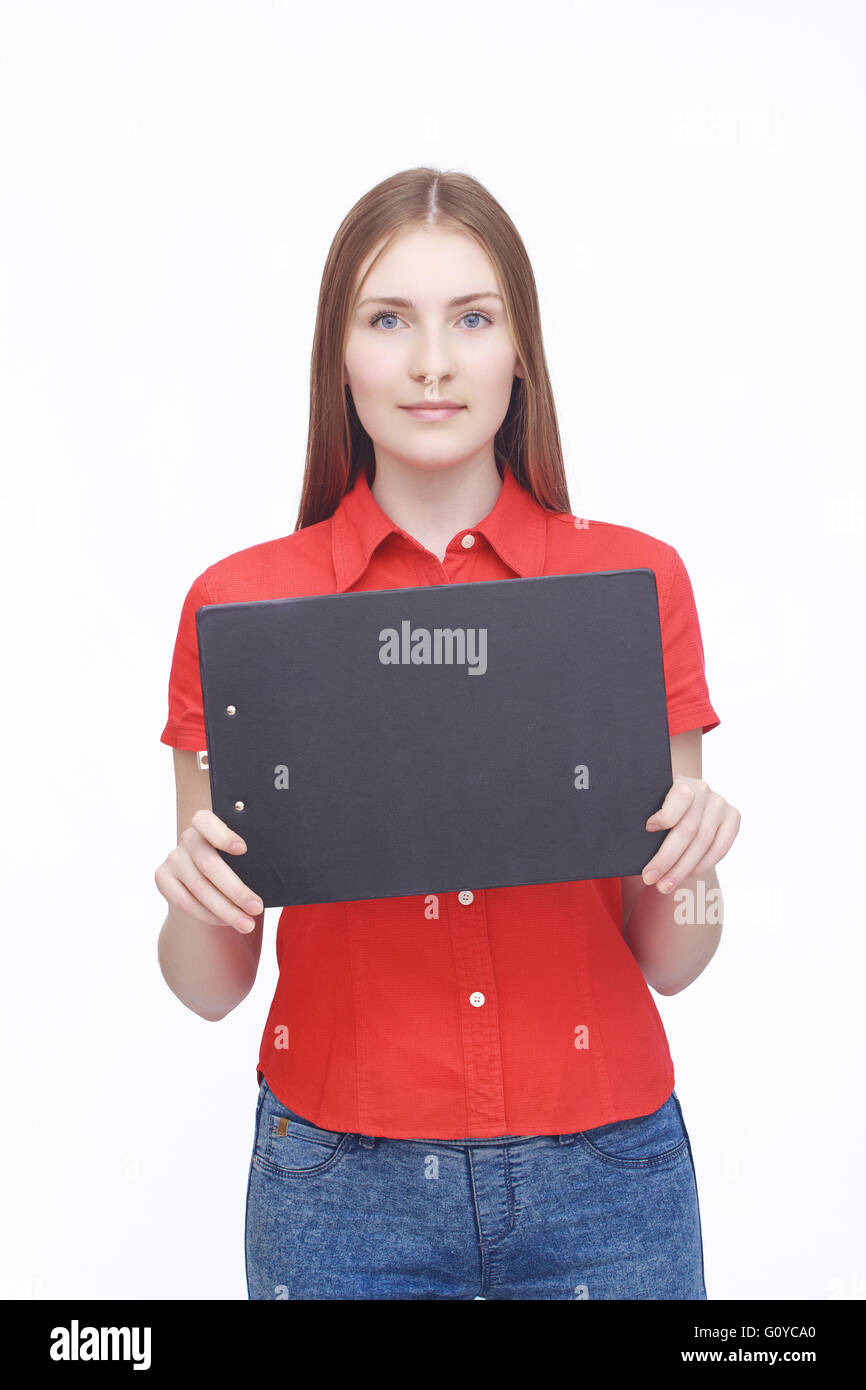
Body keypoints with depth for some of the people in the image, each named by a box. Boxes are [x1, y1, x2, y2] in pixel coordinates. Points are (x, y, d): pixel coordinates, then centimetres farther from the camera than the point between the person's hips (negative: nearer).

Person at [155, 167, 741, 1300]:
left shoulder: (637, 579, -4)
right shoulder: (237, 602, -5)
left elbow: (668, 965, 1)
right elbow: (211, 988, 0)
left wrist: (691, 857, -18)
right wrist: (196, 894, -19)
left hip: (602, 1165, 1)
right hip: (339, 1171, 0)